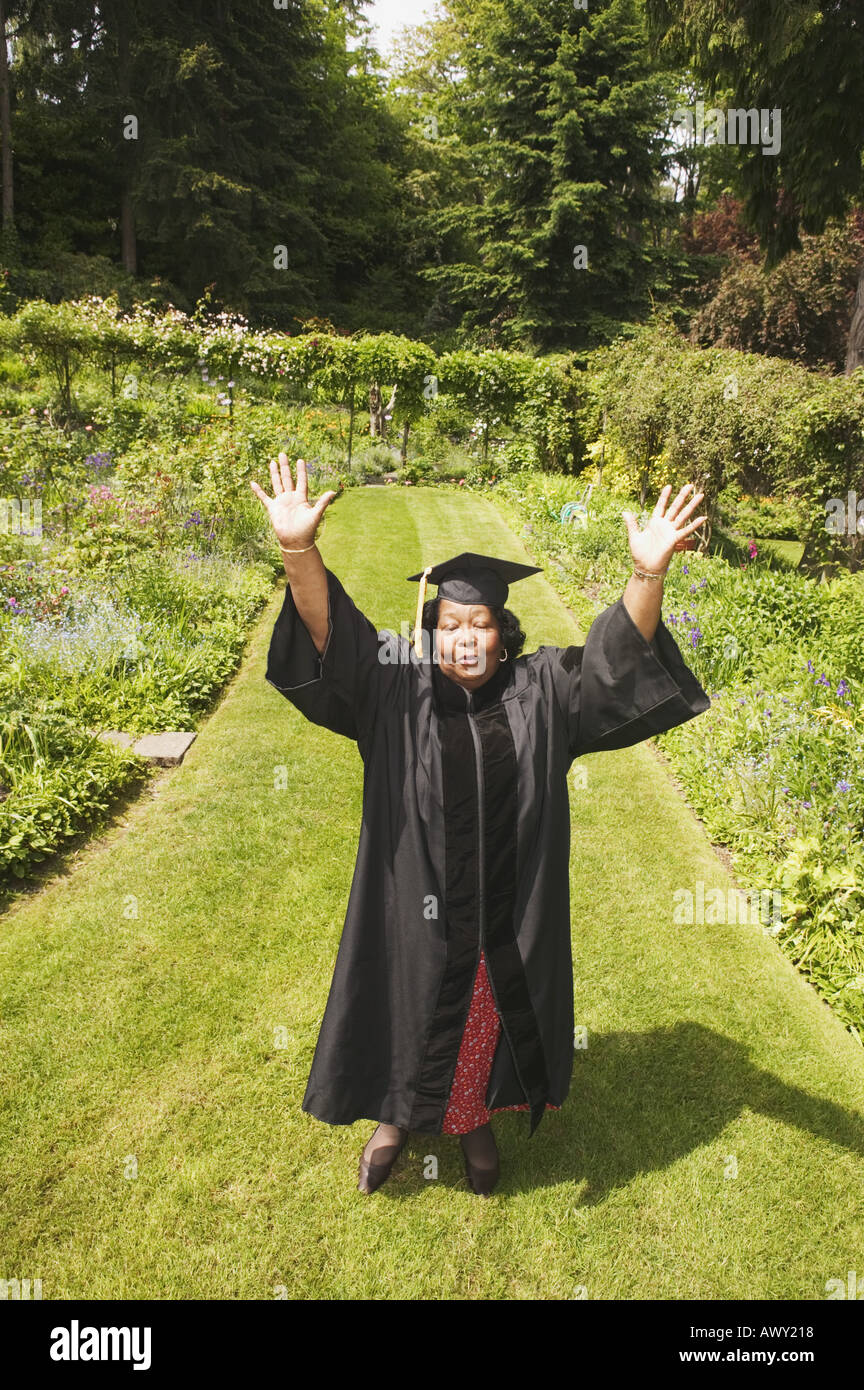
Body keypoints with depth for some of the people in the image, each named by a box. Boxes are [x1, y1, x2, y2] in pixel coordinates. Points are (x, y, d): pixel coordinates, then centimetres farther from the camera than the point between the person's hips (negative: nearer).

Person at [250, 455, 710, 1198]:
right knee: (410, 1017, 17)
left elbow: (617, 659, -13)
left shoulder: (540, 691, -3)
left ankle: (478, 1121, 47)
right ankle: (397, 1117, 45)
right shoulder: (397, 690, -7)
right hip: (418, 910, -1)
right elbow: (332, 634, -20)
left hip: (508, 914, 2)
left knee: (491, 1020, 20)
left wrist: (649, 574, -31)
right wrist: (300, 551, -37)